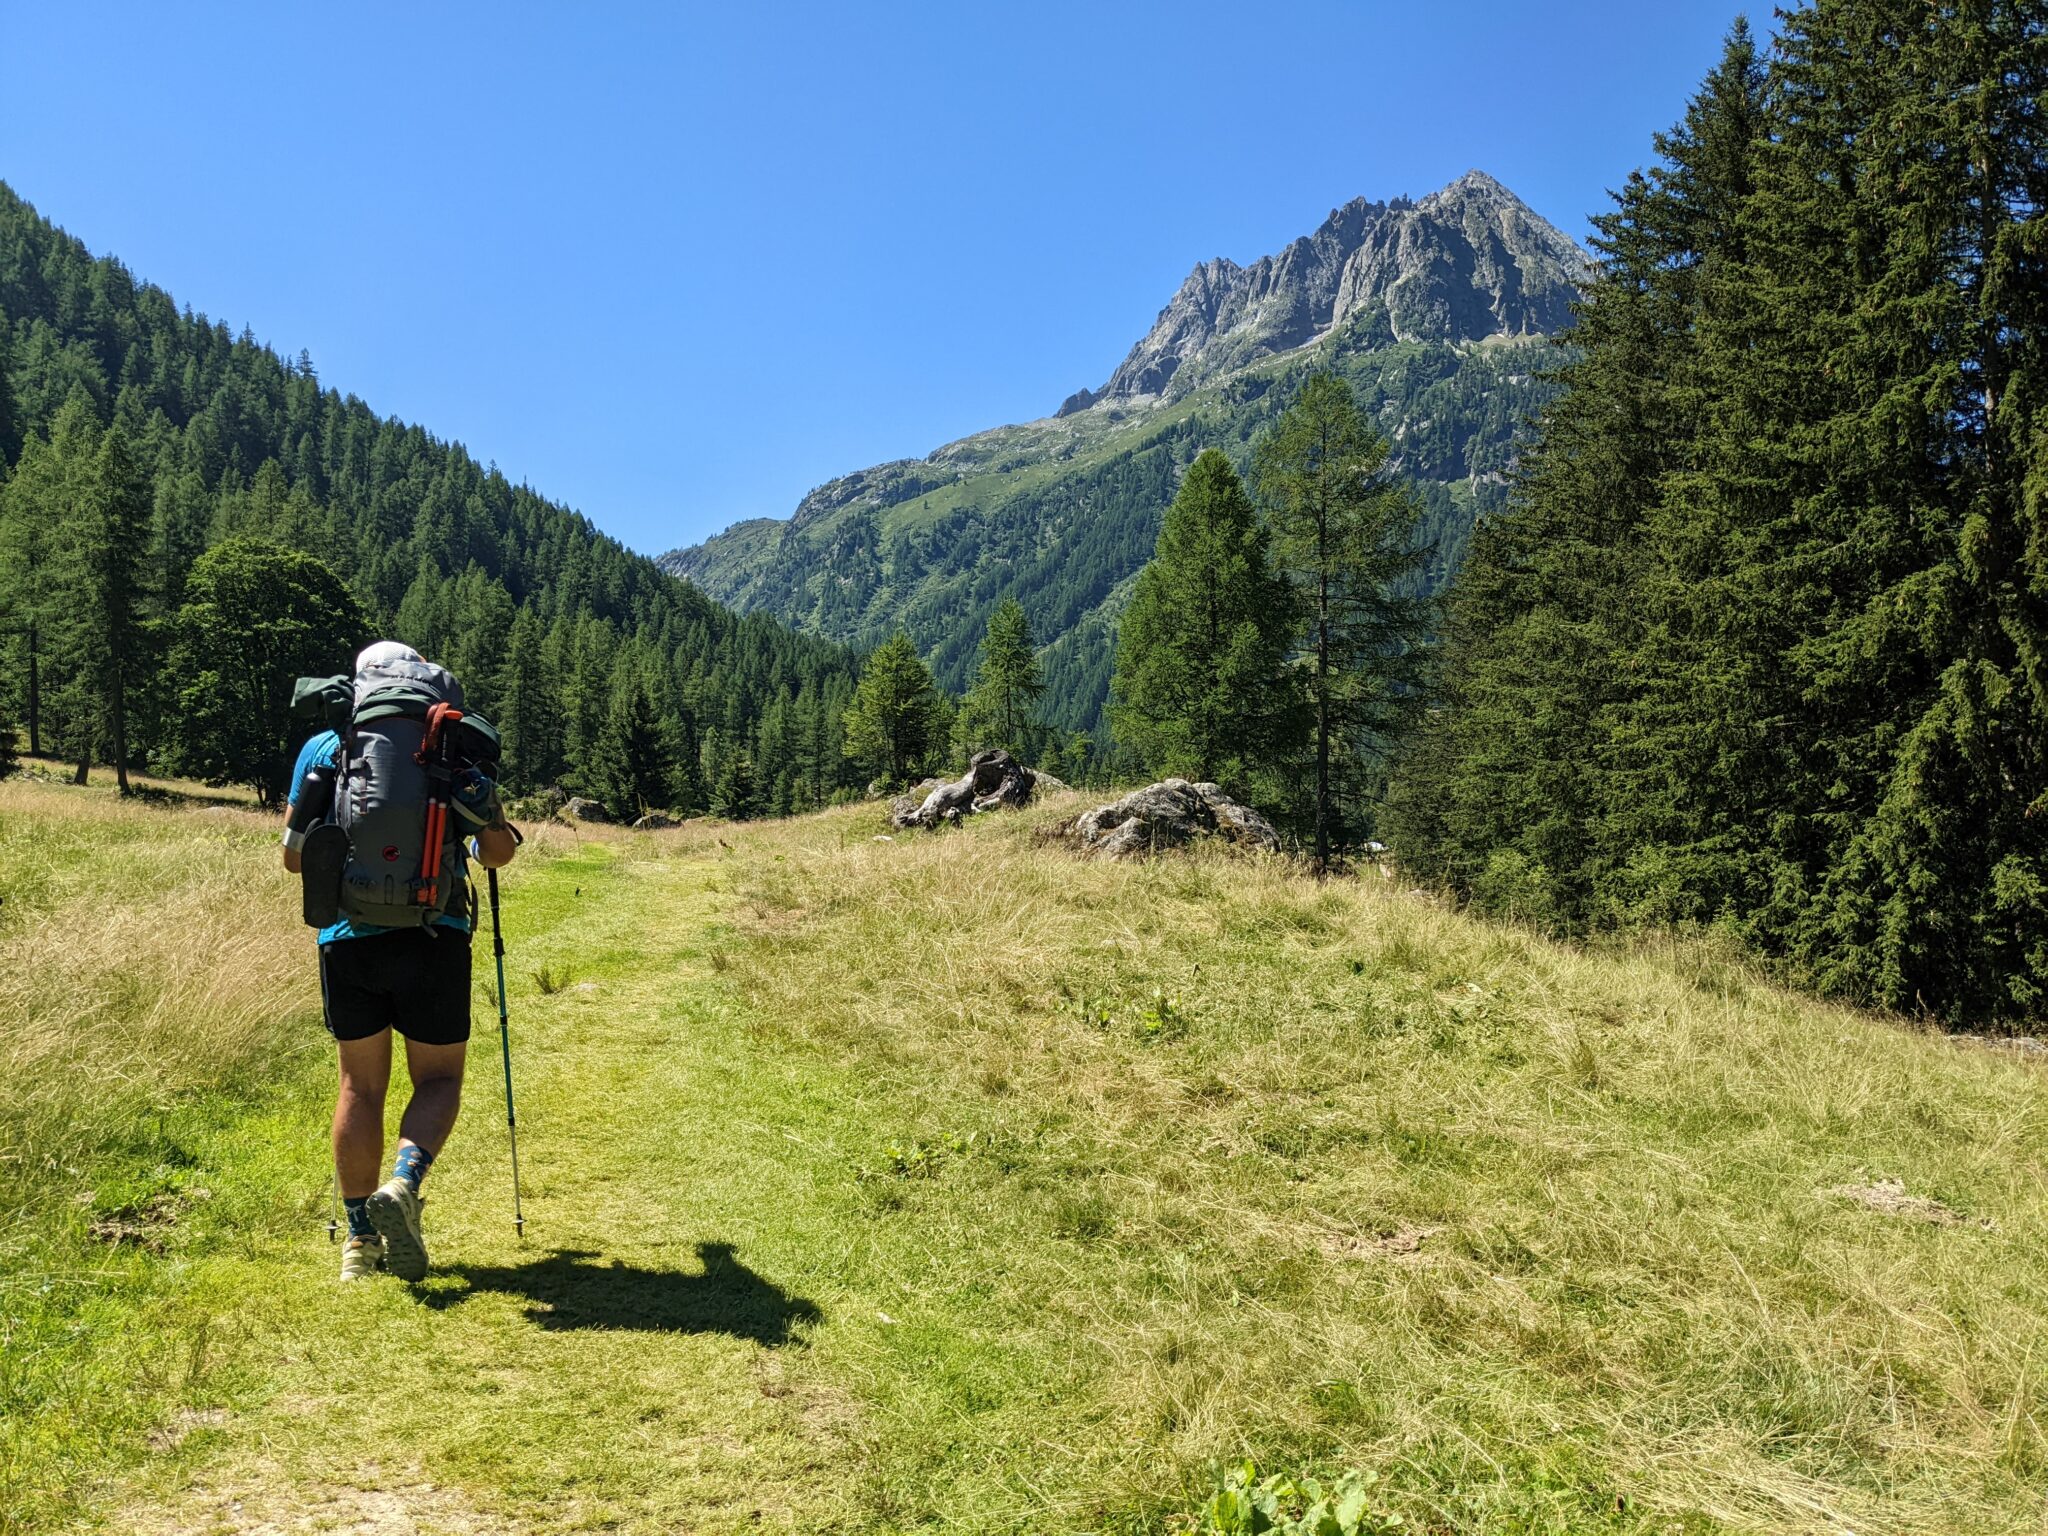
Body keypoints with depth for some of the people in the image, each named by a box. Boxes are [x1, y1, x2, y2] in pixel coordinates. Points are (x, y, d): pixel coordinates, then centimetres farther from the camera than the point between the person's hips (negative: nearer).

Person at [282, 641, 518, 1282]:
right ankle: (404, 1185, -14)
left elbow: (293, 856, 12)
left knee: (361, 1085, 14)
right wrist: (478, 836, 25)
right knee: (438, 1078, 12)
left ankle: (360, 1239, 17)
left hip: (347, 937, 2)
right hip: (432, 937, -2)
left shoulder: (321, 749, 8)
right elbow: (500, 849, 2)